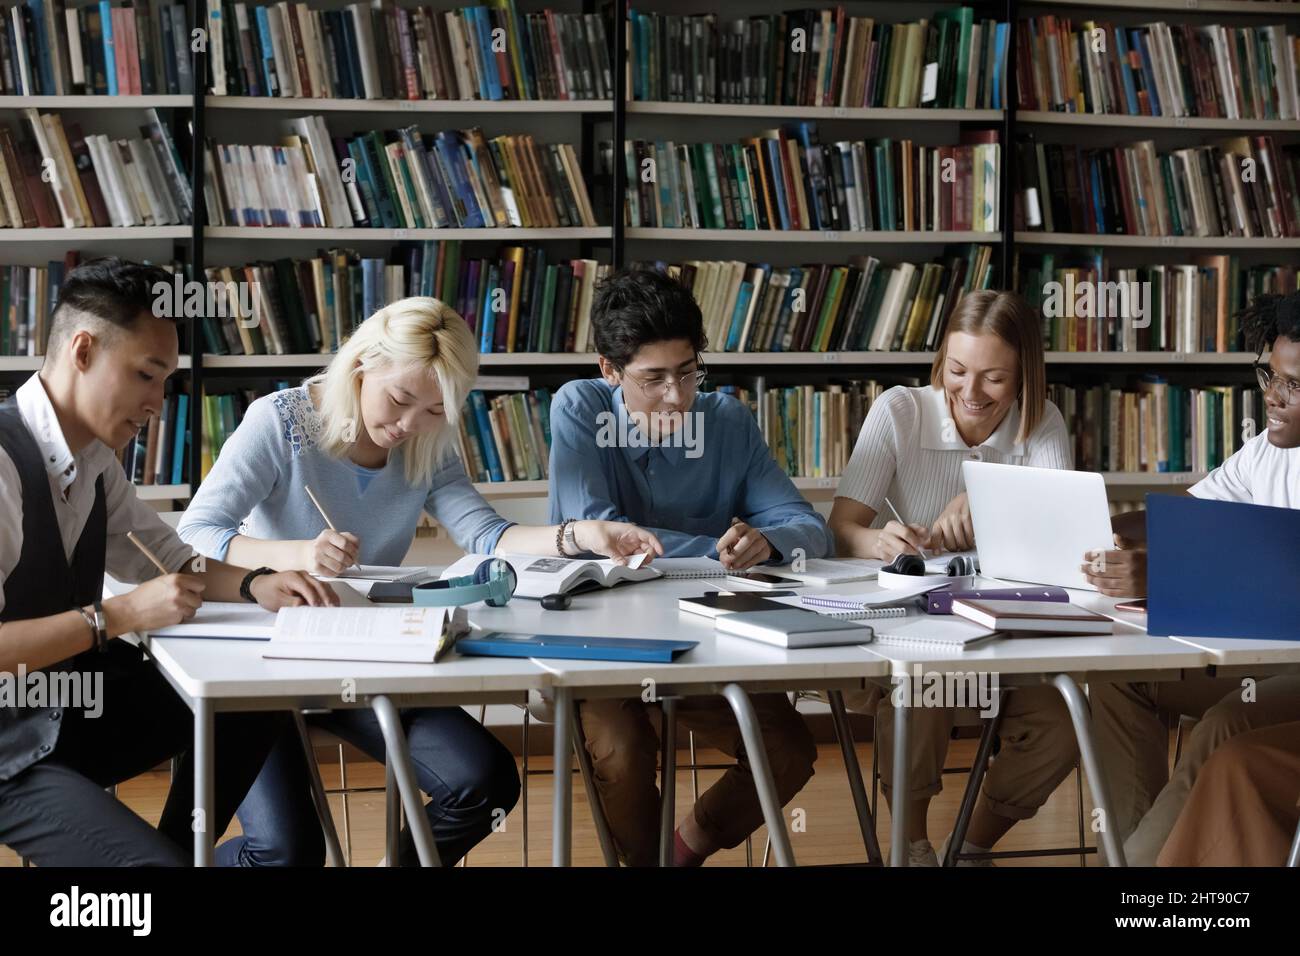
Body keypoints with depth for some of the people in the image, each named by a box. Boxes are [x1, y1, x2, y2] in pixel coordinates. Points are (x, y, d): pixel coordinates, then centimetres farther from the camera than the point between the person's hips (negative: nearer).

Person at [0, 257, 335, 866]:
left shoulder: (93, 459, 4)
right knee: (152, 861, -24)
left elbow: (167, 559, 17)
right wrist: (119, 617, -25)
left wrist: (255, 585, -1)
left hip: (73, 698, 9)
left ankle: (178, 847, 12)